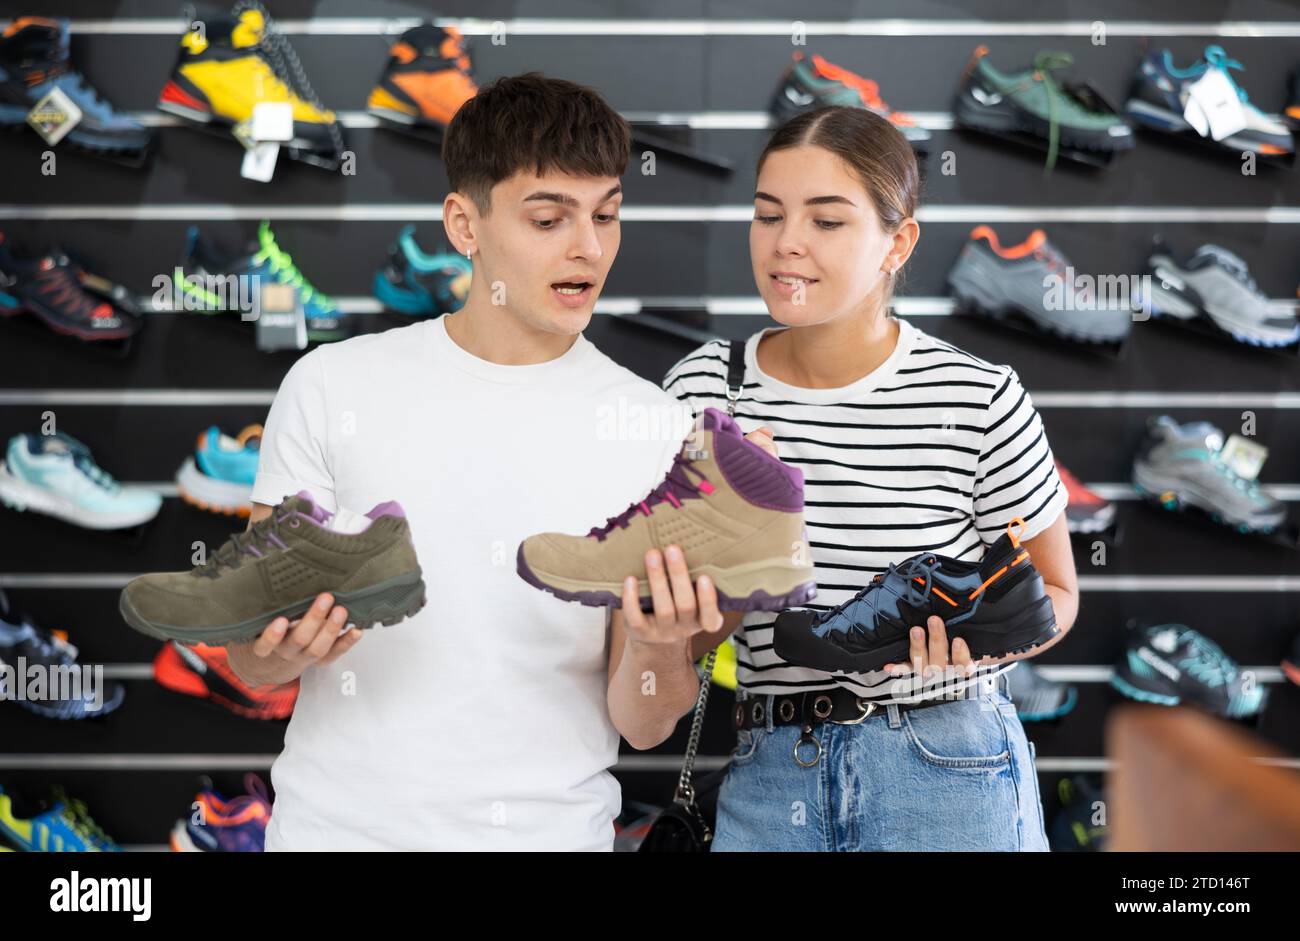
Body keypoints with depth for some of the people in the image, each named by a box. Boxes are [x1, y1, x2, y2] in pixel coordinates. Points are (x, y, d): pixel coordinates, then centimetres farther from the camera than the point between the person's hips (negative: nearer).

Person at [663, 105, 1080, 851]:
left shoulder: (979, 400, -10)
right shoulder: (702, 389, -2)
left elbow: (1054, 592, 3)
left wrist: (977, 639, -18)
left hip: (950, 778, -2)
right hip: (769, 779, 3)